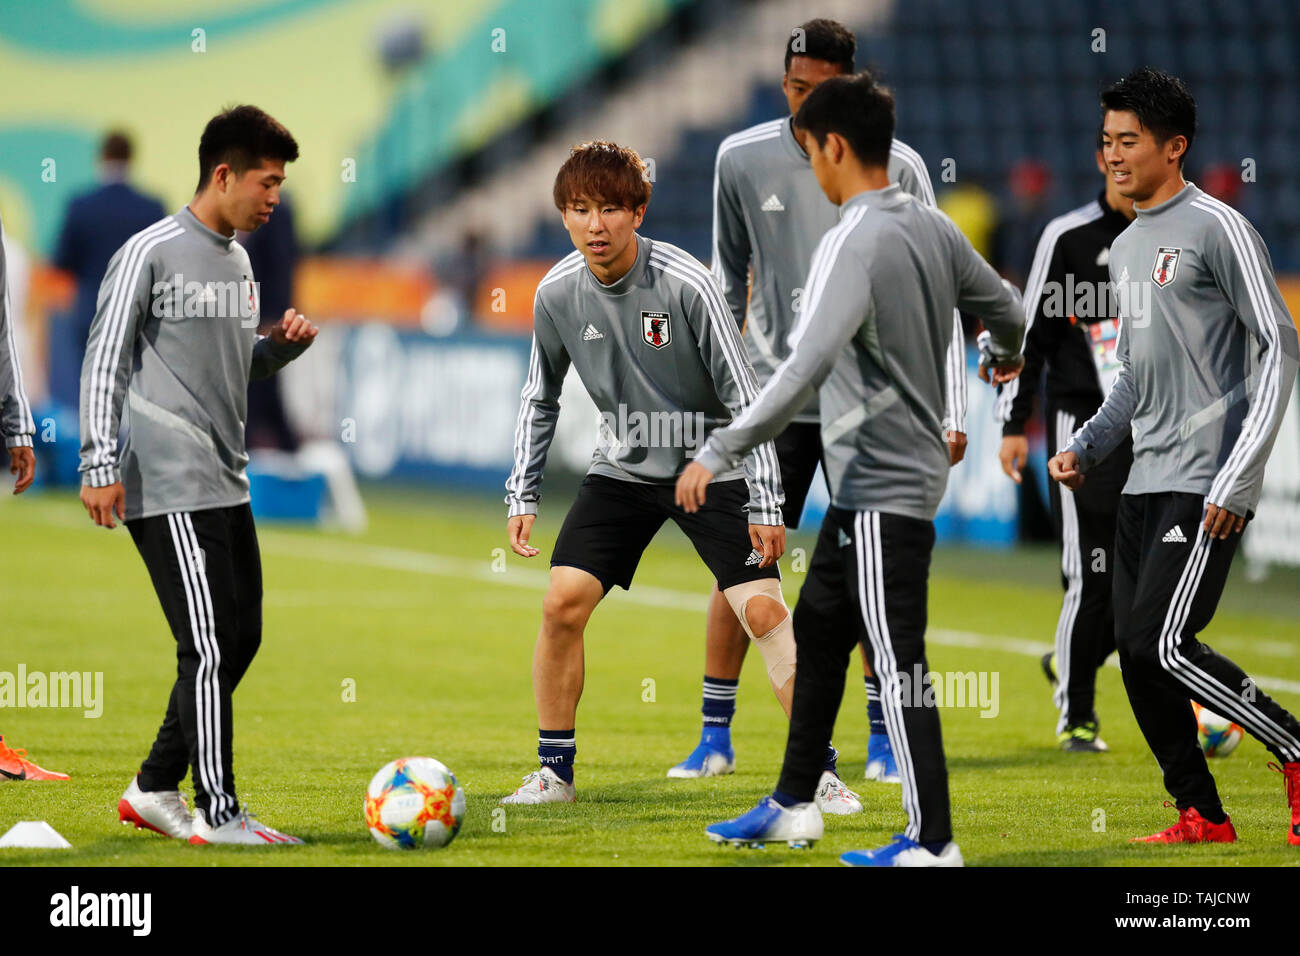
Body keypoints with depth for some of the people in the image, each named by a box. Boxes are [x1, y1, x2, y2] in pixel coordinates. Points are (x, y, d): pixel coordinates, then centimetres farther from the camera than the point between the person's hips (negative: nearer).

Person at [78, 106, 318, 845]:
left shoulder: (239, 261, 17)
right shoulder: (152, 253, -8)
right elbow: (105, 360, -9)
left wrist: (282, 346, 7)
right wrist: (100, 463, -16)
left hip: (226, 485, 9)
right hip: (169, 488, -9)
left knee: (241, 637, 10)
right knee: (212, 645, -10)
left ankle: (155, 790, 20)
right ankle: (217, 813, -5)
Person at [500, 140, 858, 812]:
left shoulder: (685, 284, -21)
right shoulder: (557, 295, -8)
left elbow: (743, 395, -16)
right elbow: (539, 398, 9)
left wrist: (765, 501, -18)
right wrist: (522, 494, 3)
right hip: (623, 470, 3)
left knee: (763, 608, -15)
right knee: (562, 601, -11)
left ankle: (821, 771, -5)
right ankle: (554, 771, 4)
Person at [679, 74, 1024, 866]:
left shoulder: (854, 244, -22)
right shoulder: (933, 228, 5)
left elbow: (804, 369, -32)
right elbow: (1004, 310, 20)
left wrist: (720, 453, -29)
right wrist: (1006, 355, 44)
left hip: (884, 489, -10)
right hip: (862, 484, 10)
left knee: (898, 663, -5)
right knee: (818, 630, 19)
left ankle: (931, 841, -1)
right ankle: (794, 806, 27)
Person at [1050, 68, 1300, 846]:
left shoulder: (1217, 229, -8)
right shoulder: (1126, 249, 18)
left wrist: (1236, 478, -18)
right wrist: (1087, 450, 12)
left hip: (1208, 488, -9)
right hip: (1146, 483, 9)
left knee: (1165, 645, -16)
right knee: (1136, 654, 3)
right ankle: (1203, 816, 11)